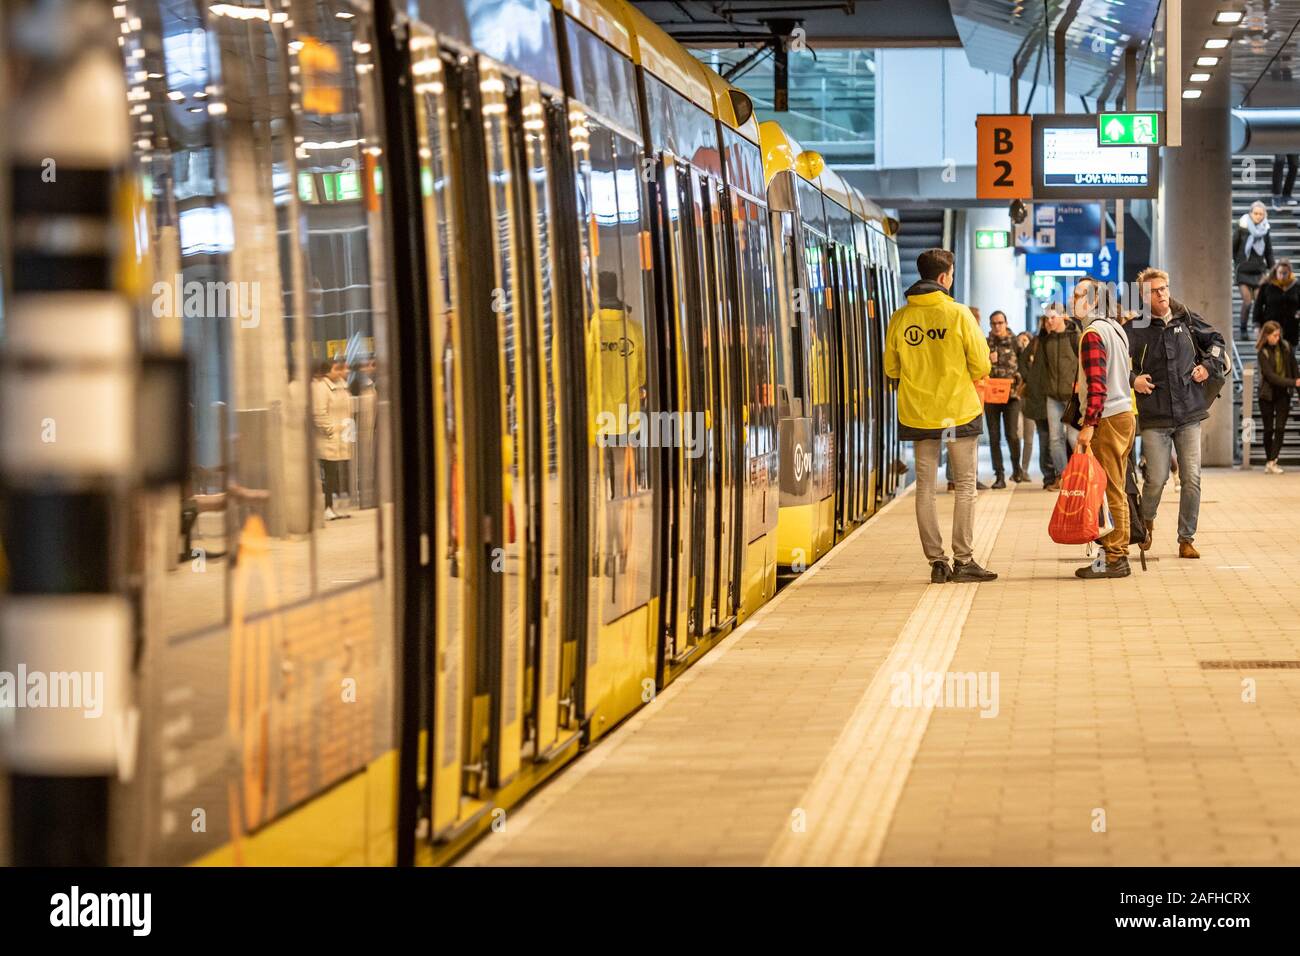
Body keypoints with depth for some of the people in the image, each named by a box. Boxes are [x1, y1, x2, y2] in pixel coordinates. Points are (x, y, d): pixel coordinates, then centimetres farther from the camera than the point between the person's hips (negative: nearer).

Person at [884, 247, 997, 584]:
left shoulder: (900, 319, 1)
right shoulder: (958, 314, -9)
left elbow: (891, 370, 9)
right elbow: (981, 367, -7)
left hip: (917, 414, 3)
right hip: (959, 410, -3)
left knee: (925, 486, 7)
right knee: (965, 485, 4)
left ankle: (936, 561, 6)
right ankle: (963, 560, 1)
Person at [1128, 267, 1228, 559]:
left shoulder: (1186, 319, 6)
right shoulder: (1135, 328, -4)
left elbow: (1216, 340, 22)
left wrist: (1208, 365, 7)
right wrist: (1133, 380, -11)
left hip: (1189, 414, 3)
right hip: (1154, 417, -3)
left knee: (1191, 479, -1)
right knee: (1156, 479, -6)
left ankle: (1186, 540, 10)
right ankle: (1146, 522, 25)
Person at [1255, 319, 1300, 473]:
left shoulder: (1285, 346, -2)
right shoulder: (1263, 353, -13)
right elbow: (1271, 376, -20)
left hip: (1283, 393, 2)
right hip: (1267, 394, -2)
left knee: (1280, 428, -8)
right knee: (1269, 430, 4)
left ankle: (1272, 462, -9)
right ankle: (1269, 461, 16)